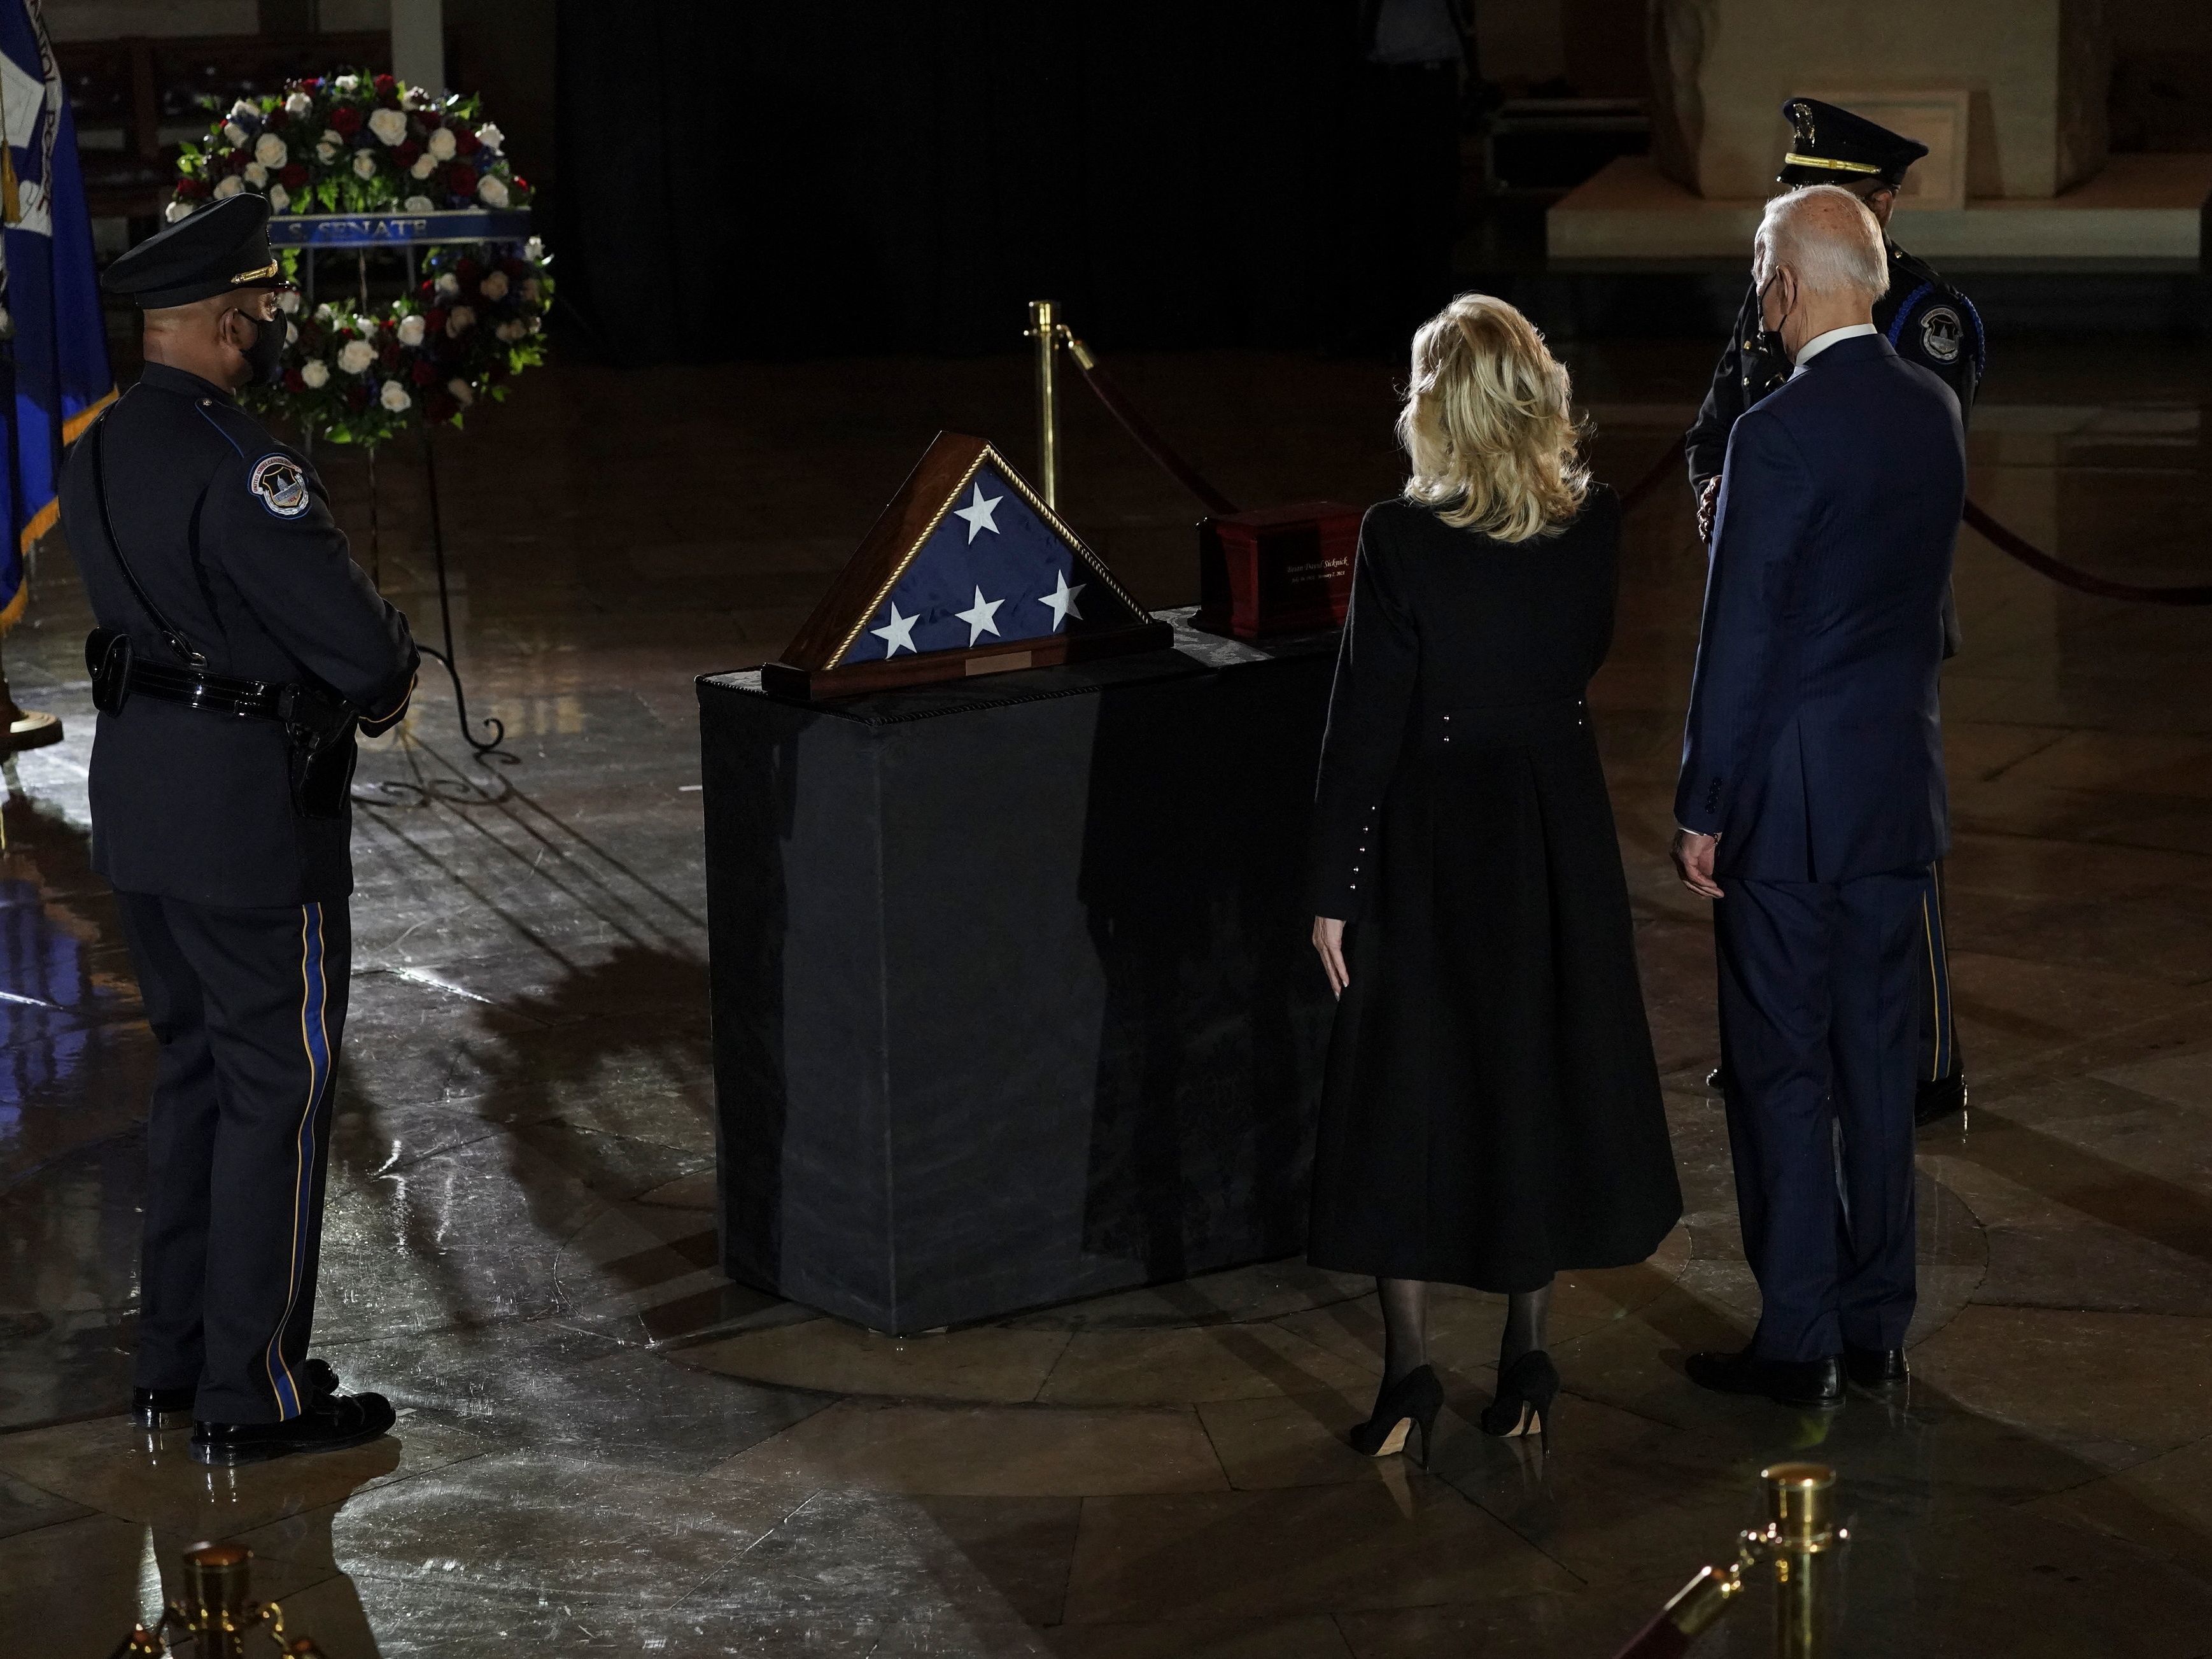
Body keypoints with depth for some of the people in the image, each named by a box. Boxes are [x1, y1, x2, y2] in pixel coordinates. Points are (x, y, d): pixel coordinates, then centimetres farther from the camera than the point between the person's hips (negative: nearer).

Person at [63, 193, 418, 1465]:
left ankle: (175, 1361, 26)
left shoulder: (106, 450, 8)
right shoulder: (236, 464, -22)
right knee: (281, 1090, 0)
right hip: (250, 805, -9)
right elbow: (361, 645, -22)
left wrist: (352, 672, 7)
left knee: (198, 1070, 19)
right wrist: (393, 658, 2)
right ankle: (254, 1397, 6)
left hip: (139, 785, 9)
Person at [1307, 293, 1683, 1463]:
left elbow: (1366, 725, -14)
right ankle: (1525, 1359, 21)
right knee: (1543, 1077, 14)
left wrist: (1334, 888, -8)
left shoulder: (1402, 540, -17)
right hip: (1559, 830, 4)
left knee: (1413, 1090, 6)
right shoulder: (1593, 522, -5)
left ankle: (1410, 1372, 8)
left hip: (1432, 839, -4)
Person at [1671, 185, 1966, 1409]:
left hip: (1788, 799, -7)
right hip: (1899, 787, 7)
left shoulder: (1779, 433, -18)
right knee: (1876, 1058, 13)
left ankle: (1798, 1343, 7)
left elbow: (1738, 638, -16)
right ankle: (1876, 1327, 21)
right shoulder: (1935, 413, 4)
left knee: (1780, 1069, 2)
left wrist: (1700, 807, -10)